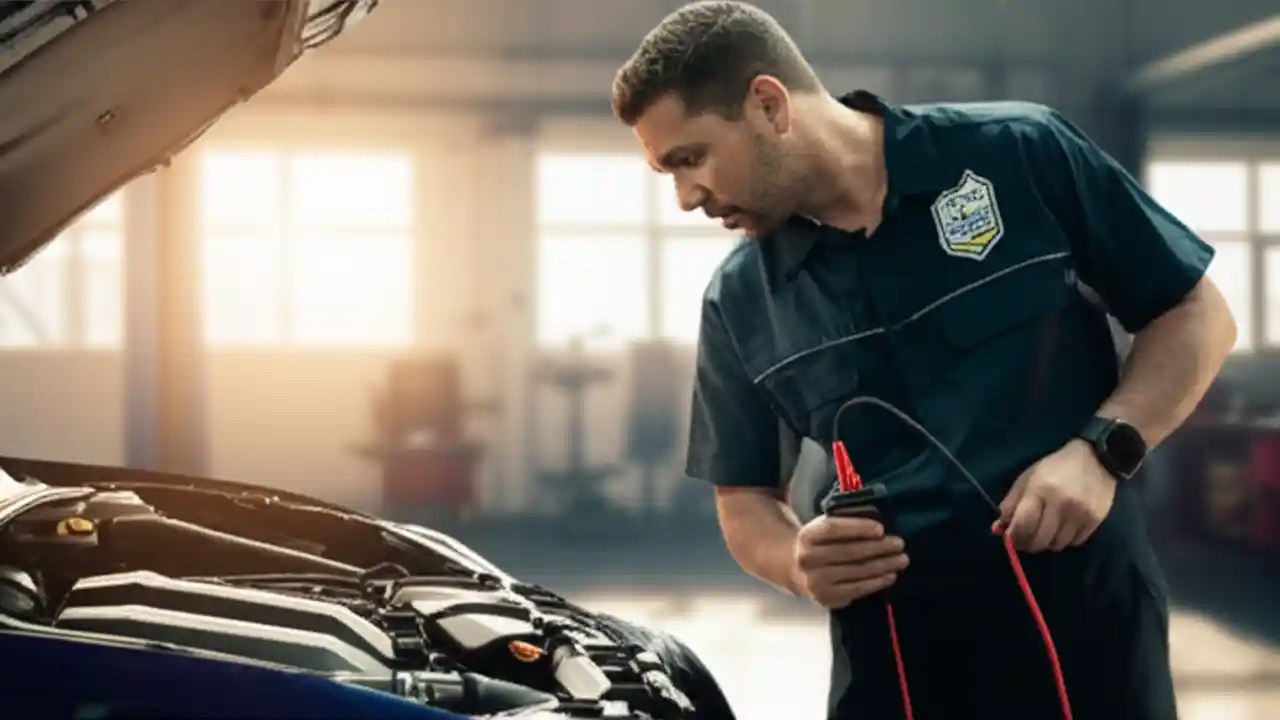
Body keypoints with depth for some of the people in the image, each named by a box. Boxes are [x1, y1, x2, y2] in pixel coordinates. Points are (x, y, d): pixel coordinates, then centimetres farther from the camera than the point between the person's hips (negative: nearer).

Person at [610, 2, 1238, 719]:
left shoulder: (1023, 153, -6)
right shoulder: (739, 303, 4)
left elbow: (1197, 313, 1)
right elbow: (746, 496, 12)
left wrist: (1101, 450, -14)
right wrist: (800, 562, -10)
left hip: (1085, 616, -2)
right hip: (890, 650, 3)